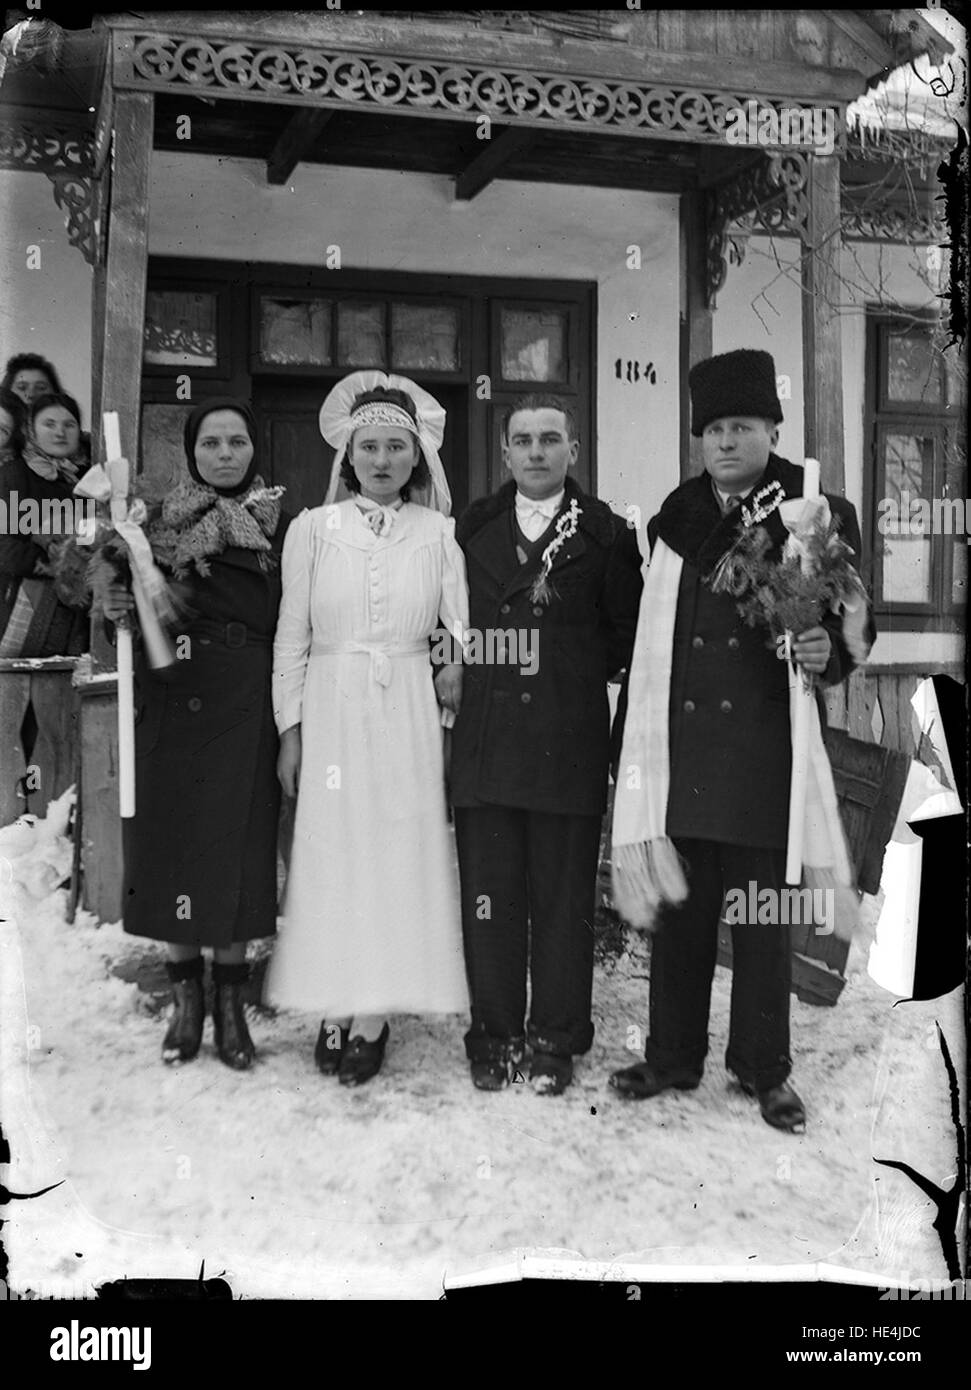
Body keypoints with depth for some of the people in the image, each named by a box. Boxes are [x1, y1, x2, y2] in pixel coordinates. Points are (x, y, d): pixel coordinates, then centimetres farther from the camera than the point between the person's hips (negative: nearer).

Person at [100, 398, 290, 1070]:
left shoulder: (282, 526, 4)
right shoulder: (162, 521, 8)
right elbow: (137, 609, 11)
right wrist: (118, 607, -12)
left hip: (247, 708, -1)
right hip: (170, 707, 2)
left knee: (238, 847, 0)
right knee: (171, 842, 4)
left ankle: (231, 1005, 15)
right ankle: (187, 1000, 20)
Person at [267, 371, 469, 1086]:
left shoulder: (438, 532, 4)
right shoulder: (313, 528, 4)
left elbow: (463, 631, 3)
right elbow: (291, 638, 5)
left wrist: (457, 664, -17)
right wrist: (290, 728, 1)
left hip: (409, 715, 0)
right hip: (331, 712, 0)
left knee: (401, 856, 1)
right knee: (332, 853, 2)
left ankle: (374, 1016, 11)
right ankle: (336, 1008, 14)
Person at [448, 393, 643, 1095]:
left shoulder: (607, 534, 3)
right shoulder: (472, 529, 10)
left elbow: (628, 639, 5)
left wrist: (572, 670, 1)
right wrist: (470, 666, 1)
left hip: (571, 745, -2)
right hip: (485, 741, 2)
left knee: (564, 899, 6)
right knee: (488, 897, 7)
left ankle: (556, 1040, 20)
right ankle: (494, 1036, 20)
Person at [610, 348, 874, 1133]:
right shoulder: (677, 522, 11)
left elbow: (857, 626, 5)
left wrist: (829, 651, -18)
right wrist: (648, 742, 10)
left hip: (767, 757, -3)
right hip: (682, 756, 3)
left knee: (763, 916, 7)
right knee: (679, 909, 10)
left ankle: (764, 1068, 24)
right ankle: (674, 1055, 26)